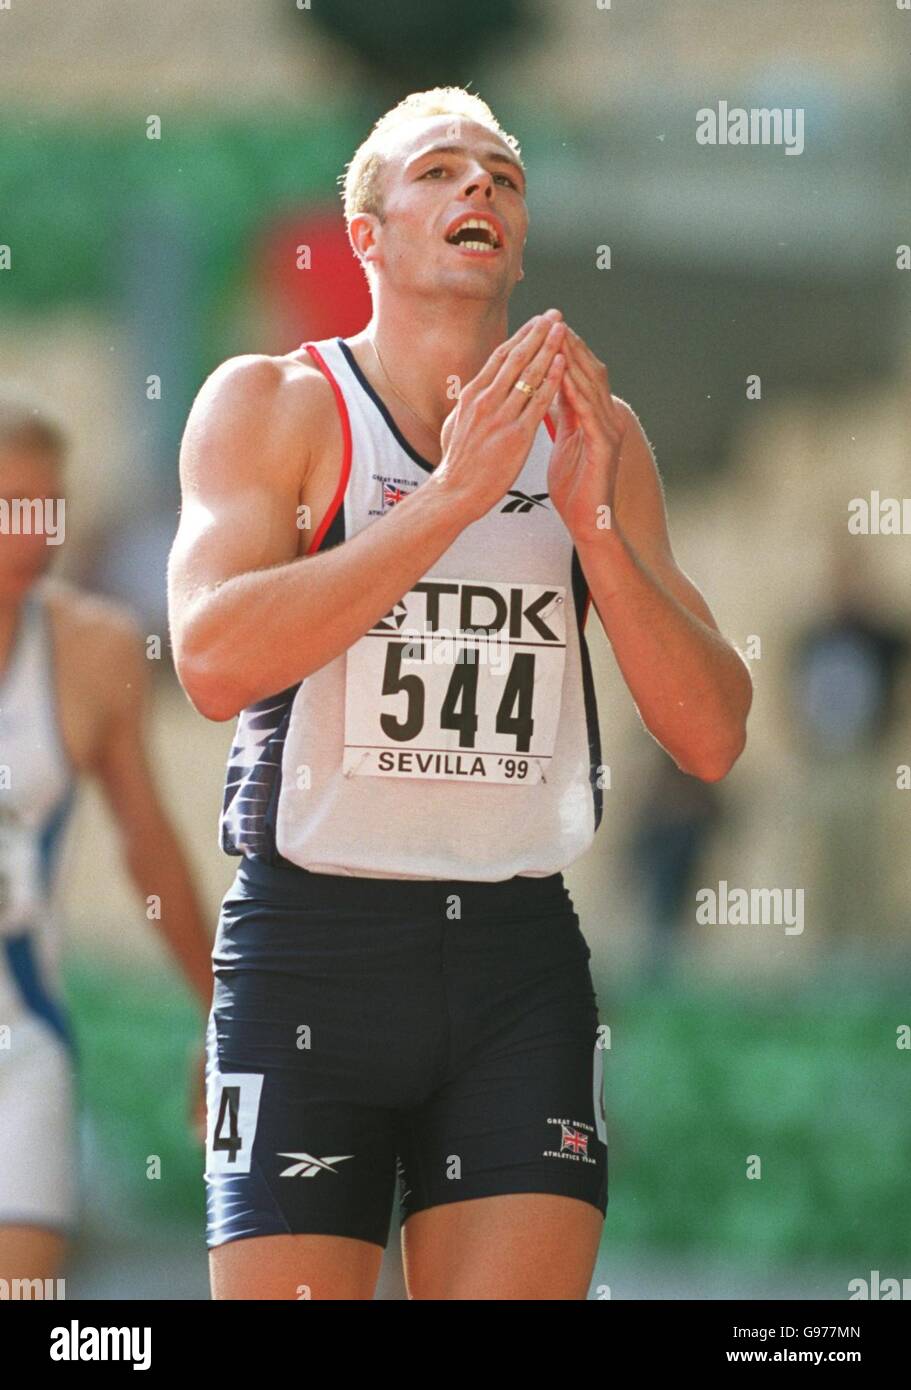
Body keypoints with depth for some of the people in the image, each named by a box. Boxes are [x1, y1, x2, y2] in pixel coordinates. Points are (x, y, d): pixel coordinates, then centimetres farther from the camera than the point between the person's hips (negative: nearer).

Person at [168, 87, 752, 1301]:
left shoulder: (592, 434, 9)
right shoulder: (273, 406, -1)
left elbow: (712, 738, 4)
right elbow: (214, 661, -19)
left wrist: (593, 519, -9)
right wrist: (455, 494, -21)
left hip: (521, 965, 3)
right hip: (314, 940, -3)